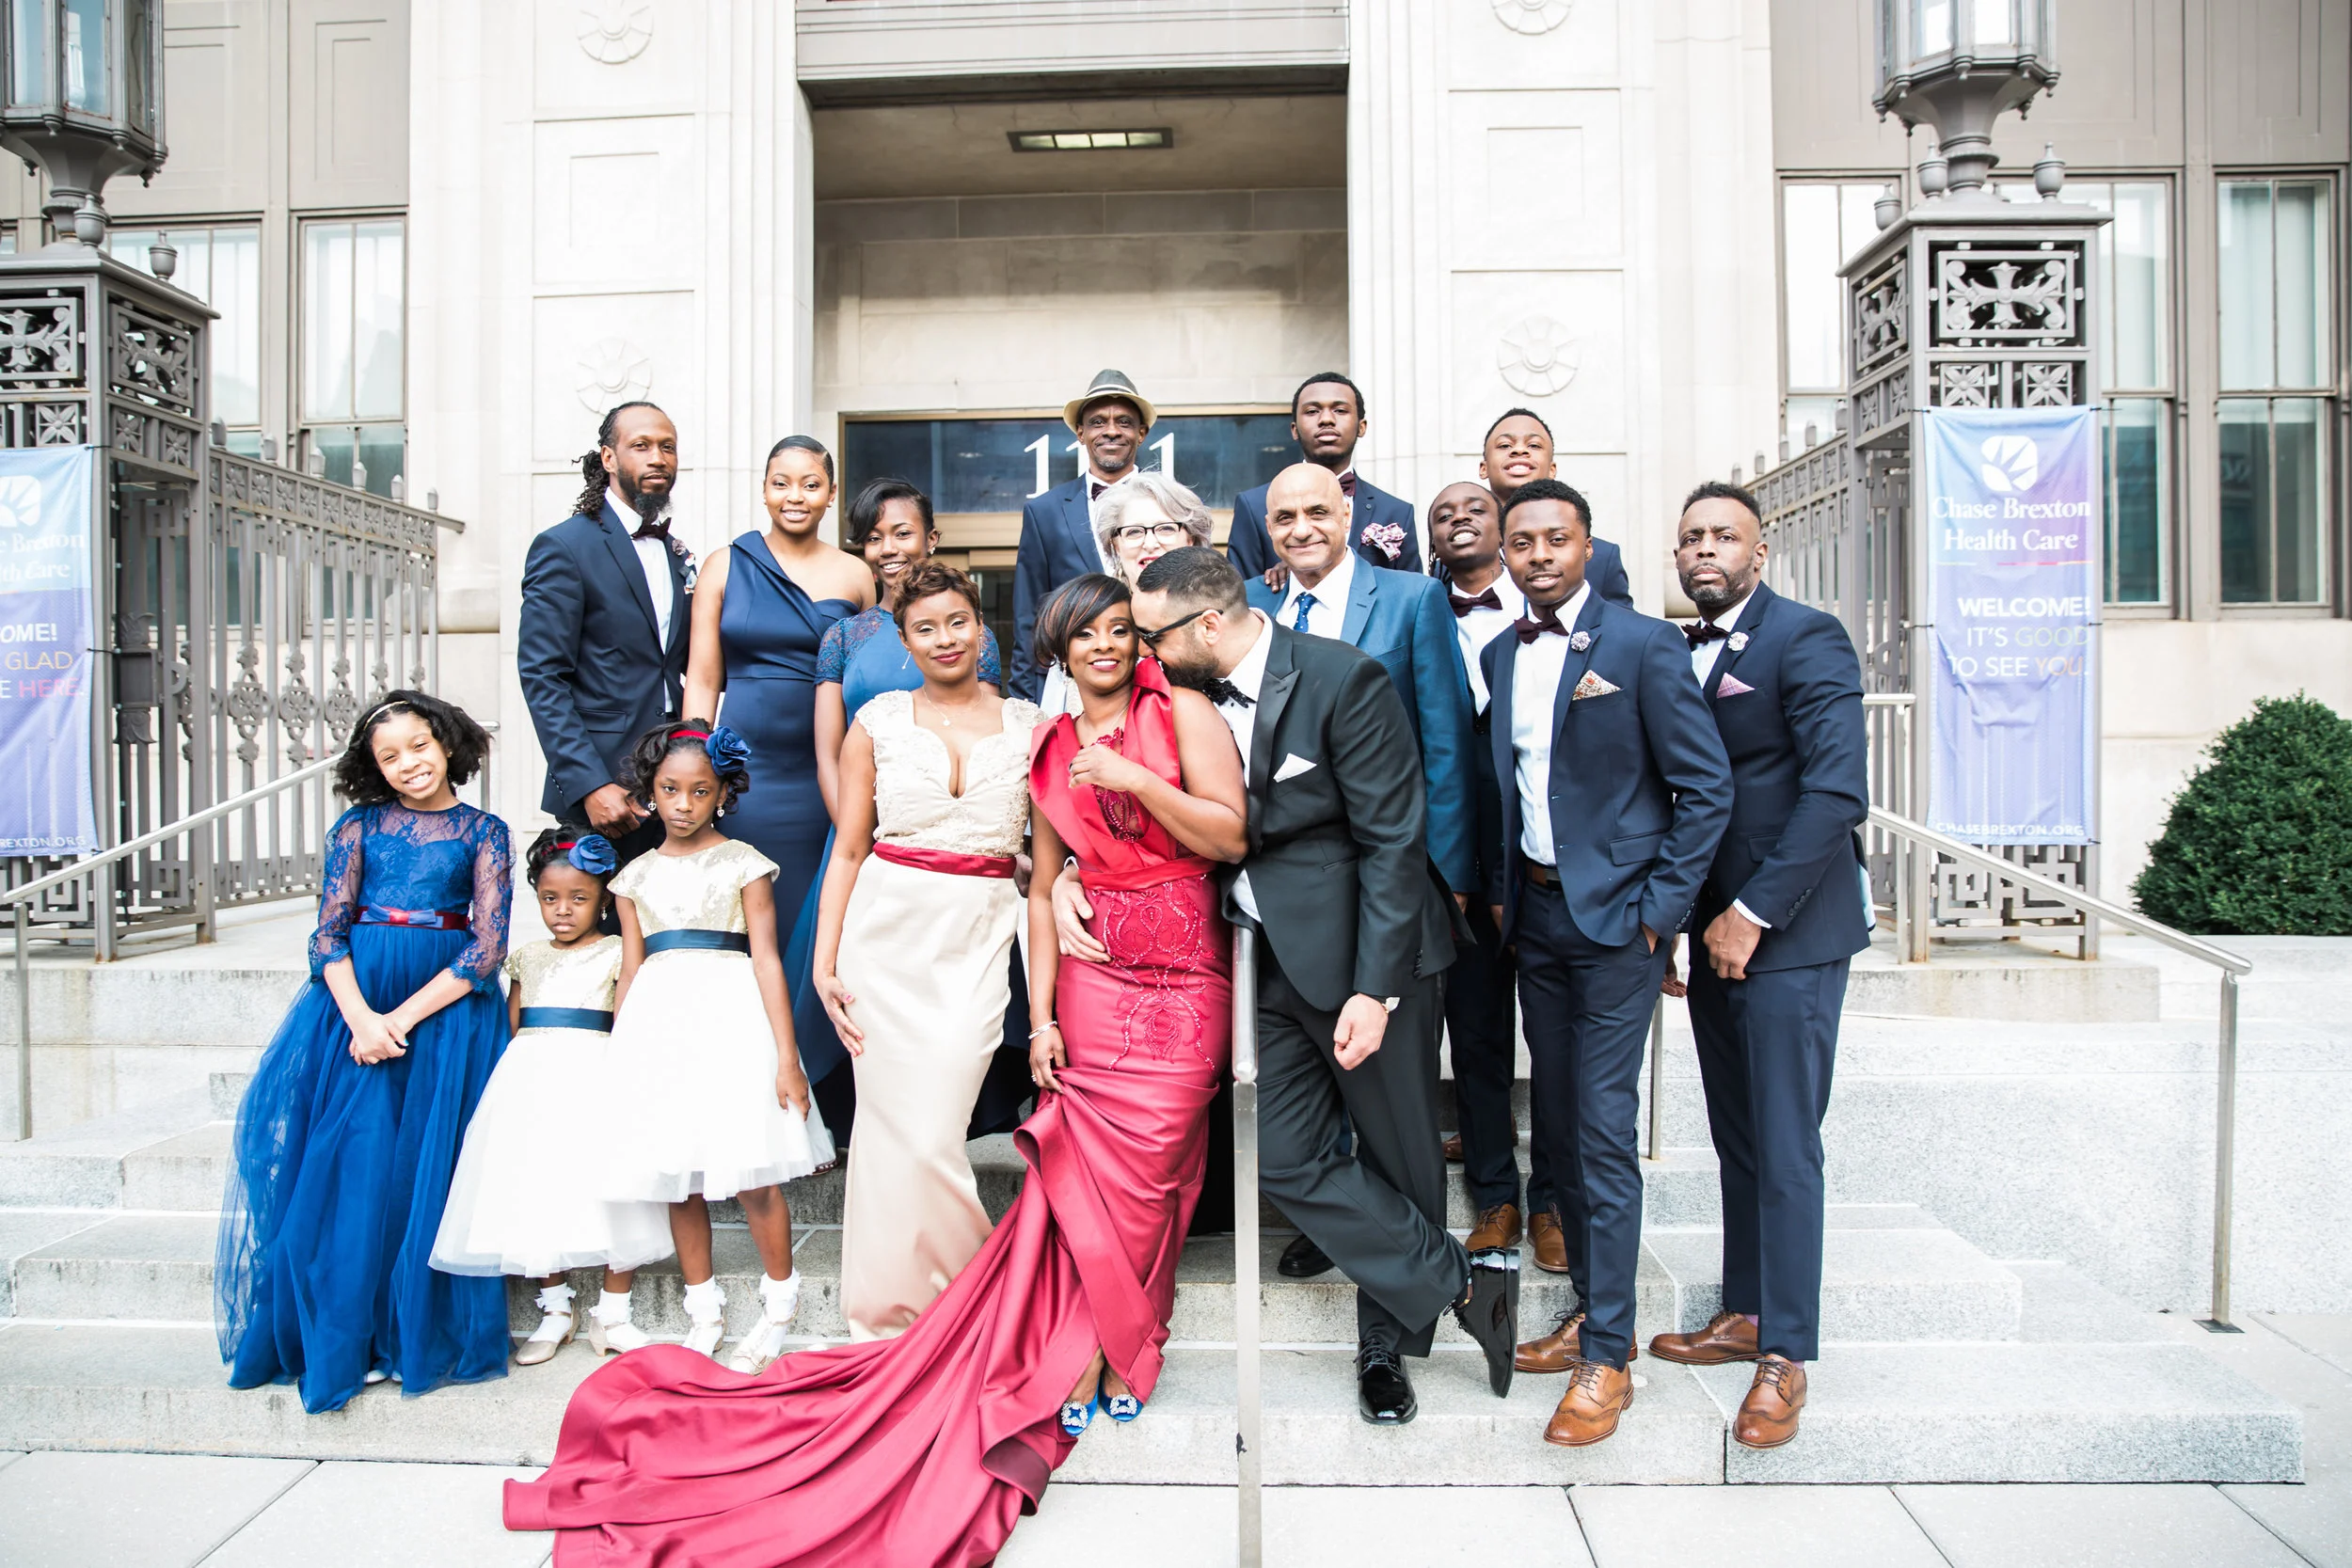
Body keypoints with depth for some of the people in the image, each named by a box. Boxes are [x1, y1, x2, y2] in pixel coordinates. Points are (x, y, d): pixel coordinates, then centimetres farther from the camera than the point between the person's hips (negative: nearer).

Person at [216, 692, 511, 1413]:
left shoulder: (483, 833, 4)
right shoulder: (358, 826, 9)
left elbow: (487, 947, -4)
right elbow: (328, 933, 3)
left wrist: (403, 1019, -13)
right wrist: (360, 1017, -14)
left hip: (448, 1003, -1)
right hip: (356, 999, 2)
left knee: (428, 1170, -4)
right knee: (348, 1163, -3)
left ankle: (422, 1337, 7)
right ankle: (337, 1341, 8)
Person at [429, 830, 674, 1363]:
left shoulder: (615, 954, 4)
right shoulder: (527, 958, 16)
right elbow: (511, 1027, 17)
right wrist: (514, 1077, 5)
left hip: (595, 1077, -4)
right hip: (531, 1079, 4)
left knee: (610, 1191, -6)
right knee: (532, 1188, 4)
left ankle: (612, 1314, 9)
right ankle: (556, 1309, 21)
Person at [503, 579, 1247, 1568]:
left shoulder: (1181, 712, 0)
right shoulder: (1050, 749, 8)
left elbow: (1231, 836, -5)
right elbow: (1046, 884, 8)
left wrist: (1134, 778, -15)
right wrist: (1041, 1013, 4)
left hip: (1185, 977, -1)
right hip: (1093, 975, 2)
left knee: (1138, 1171, 3)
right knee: (1088, 1168, 0)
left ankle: (1091, 1359, 21)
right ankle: (1099, 1357, 15)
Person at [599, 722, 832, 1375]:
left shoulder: (743, 863, 2)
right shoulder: (637, 875, 13)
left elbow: (767, 961, -3)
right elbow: (631, 971, 15)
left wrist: (786, 1056, -8)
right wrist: (615, 1062, 14)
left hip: (731, 1017, -4)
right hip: (659, 1024, 4)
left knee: (750, 1173, -7)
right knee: (677, 1178, 7)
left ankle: (779, 1301, 14)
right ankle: (704, 1314, 22)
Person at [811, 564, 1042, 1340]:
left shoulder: (1027, 725, 7)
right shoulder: (878, 721, 7)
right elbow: (848, 850, 7)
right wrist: (823, 962, 1)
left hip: (979, 942, 0)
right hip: (887, 933, 1)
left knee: (931, 1132, -5)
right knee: (892, 1125, 3)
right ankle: (888, 1319, 22)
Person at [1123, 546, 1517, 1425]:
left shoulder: (1342, 681, -16)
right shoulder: (1196, 697, 4)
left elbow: (1392, 842, -17)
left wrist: (1375, 989, -21)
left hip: (1365, 955, -6)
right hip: (1270, 962, 6)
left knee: (1398, 1155, 8)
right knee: (1286, 1162, 0)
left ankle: (1387, 1345, 29)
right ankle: (1466, 1285, 15)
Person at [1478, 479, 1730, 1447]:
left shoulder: (1644, 645, -9)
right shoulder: (1501, 655, 9)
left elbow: (1706, 787, -9)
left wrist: (1659, 909, -12)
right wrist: (1501, 888, 9)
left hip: (1615, 917, -6)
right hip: (1535, 914, 6)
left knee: (1603, 1132, -5)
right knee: (1556, 1124, 13)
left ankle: (1606, 1356, 6)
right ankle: (1595, 1306, 29)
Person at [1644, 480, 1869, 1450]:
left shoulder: (1807, 638, -9)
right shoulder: (1679, 654, 13)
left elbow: (1838, 789, -18)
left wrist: (1754, 913, -18)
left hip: (1788, 932, -7)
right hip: (1712, 930, 7)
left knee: (1784, 1145, -2)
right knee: (1735, 1139, 14)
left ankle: (1785, 1357, 7)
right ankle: (1745, 1315, 26)